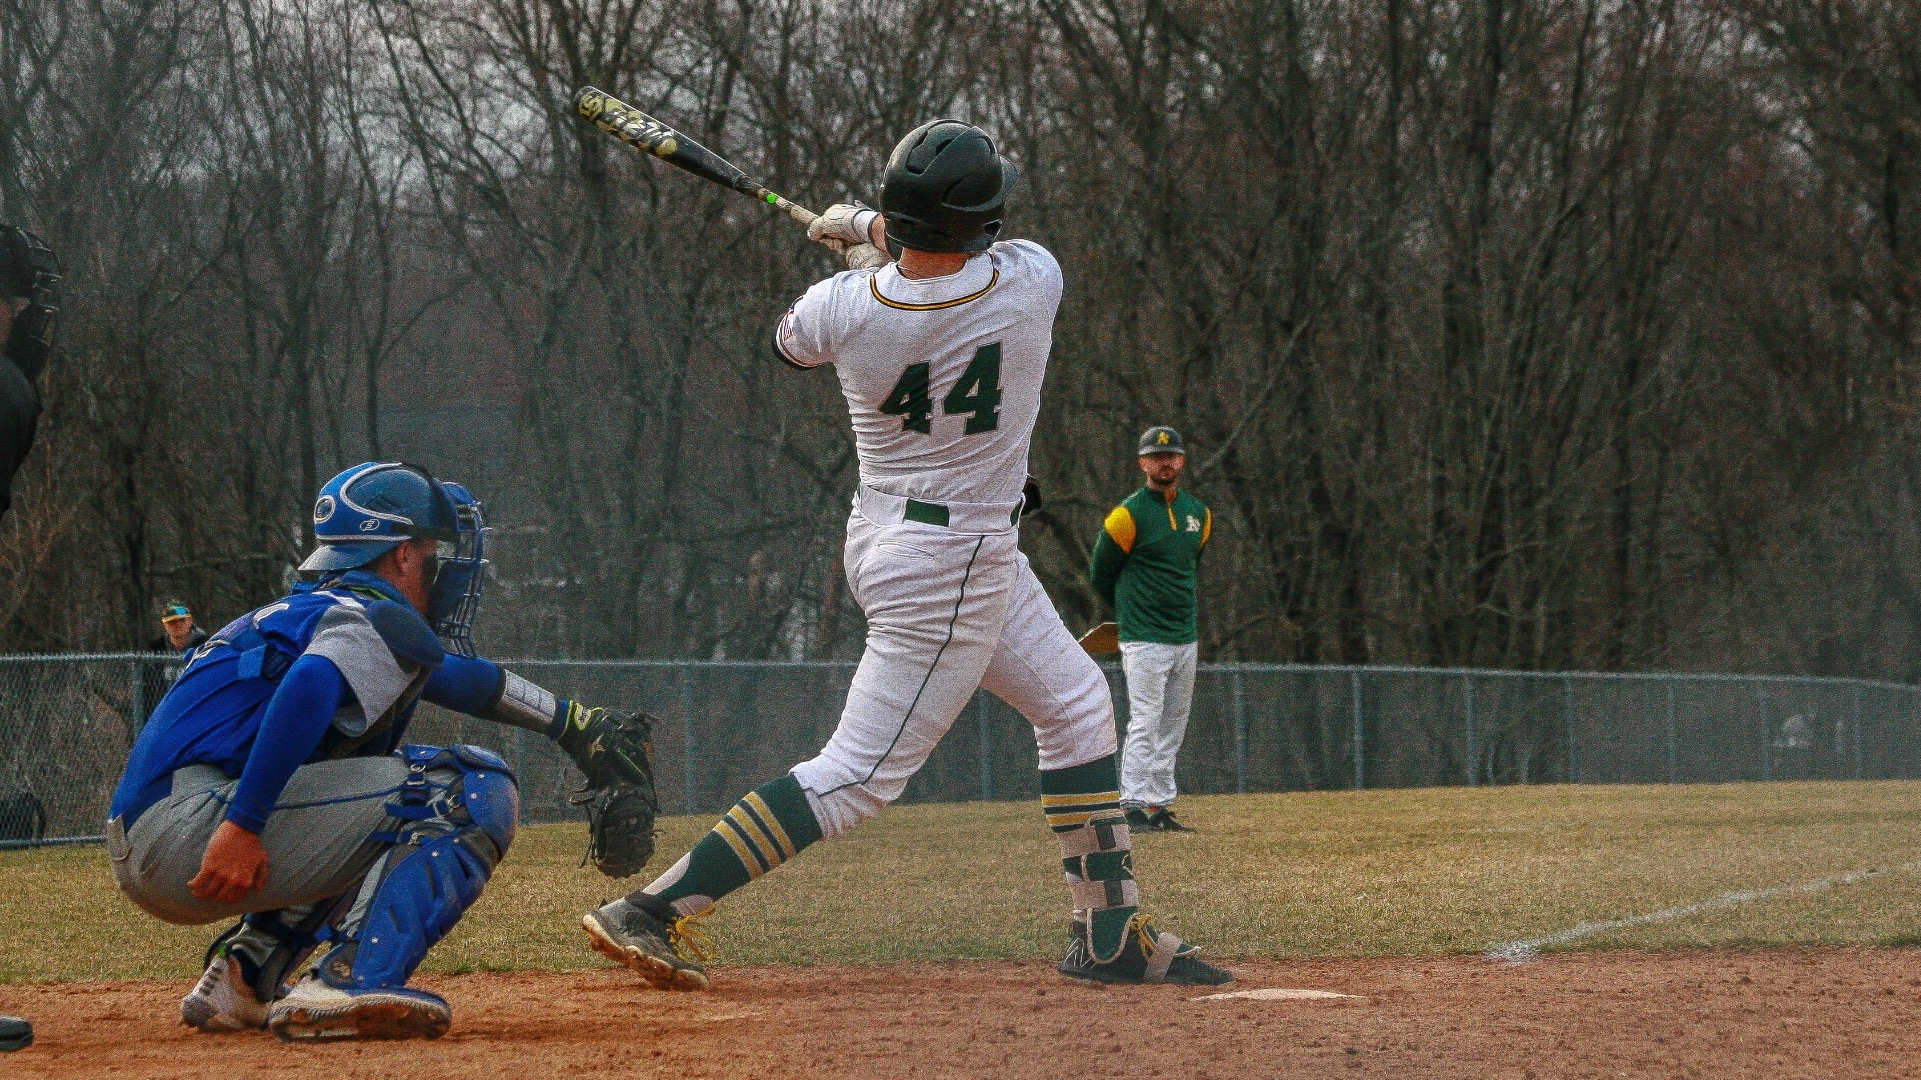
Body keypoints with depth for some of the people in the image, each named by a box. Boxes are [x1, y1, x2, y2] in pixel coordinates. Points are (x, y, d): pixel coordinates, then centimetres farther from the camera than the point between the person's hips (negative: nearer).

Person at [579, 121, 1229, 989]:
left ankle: (1111, 933, 26)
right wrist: (871, 232, 10)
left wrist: (861, 247, 21)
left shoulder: (844, 307, -13)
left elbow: (790, 343, 12)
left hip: (888, 536, 7)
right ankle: (655, 909, -11)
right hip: (953, 567, -7)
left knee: (1077, 703, 20)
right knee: (859, 773, -5)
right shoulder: (1030, 282, -21)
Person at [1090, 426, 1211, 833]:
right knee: (1145, 724, -11)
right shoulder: (1129, 514, -9)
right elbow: (1102, 573, -1)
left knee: (1173, 729, 8)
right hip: (1144, 641, -7)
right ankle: (1134, 808, -12)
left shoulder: (1199, 513, 11)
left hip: (1186, 640, 7)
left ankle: (1161, 808, 13)